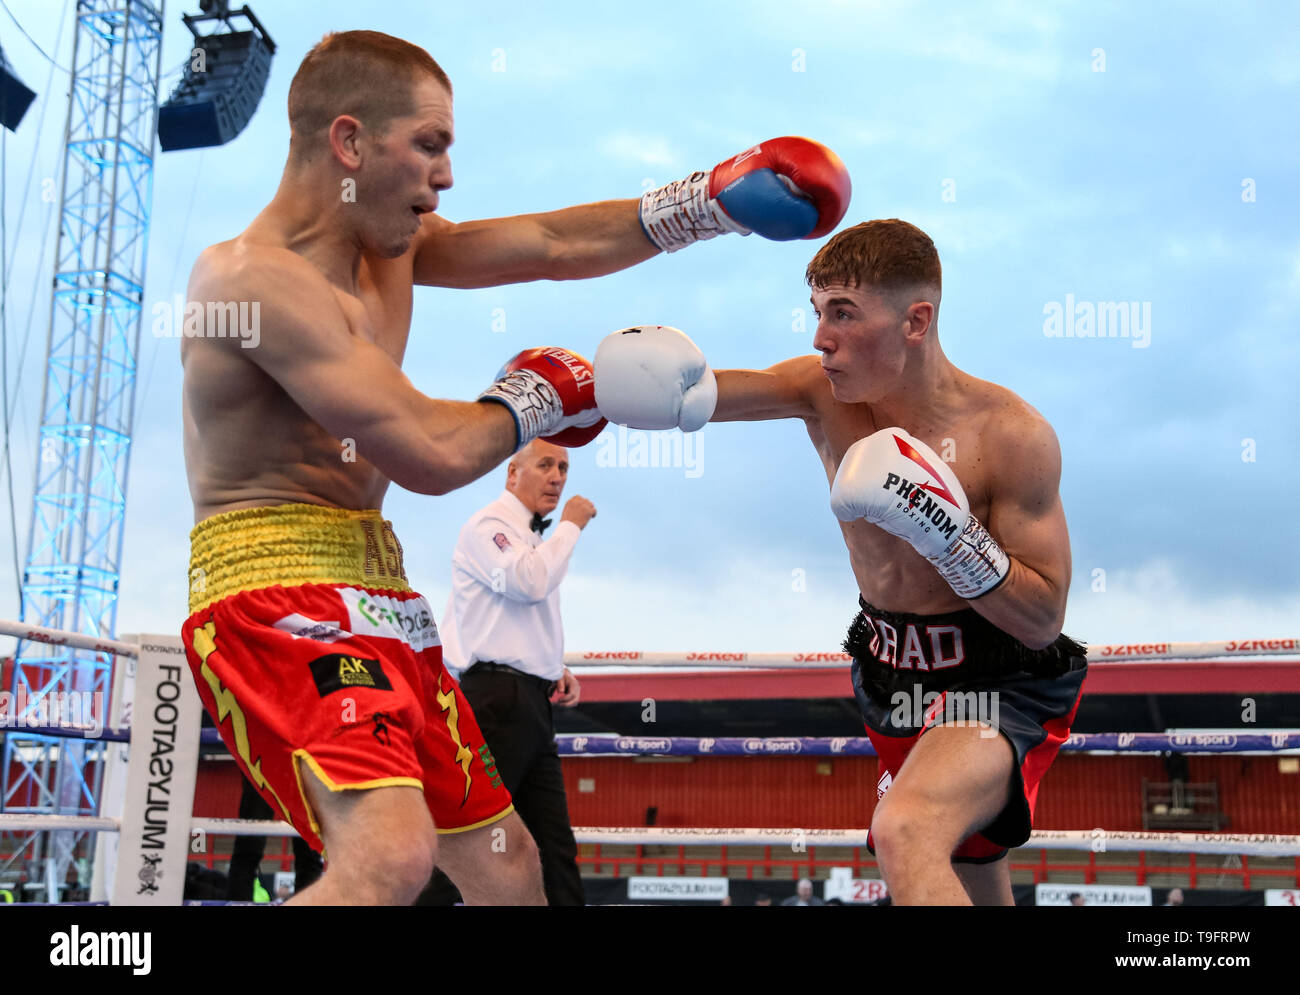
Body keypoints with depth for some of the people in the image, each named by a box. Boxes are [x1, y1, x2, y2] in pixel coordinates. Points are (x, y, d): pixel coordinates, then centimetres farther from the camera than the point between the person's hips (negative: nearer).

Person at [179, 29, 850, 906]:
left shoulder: (388, 246, 11)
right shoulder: (256, 275, -18)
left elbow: (553, 245, 16)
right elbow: (433, 455, -22)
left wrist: (714, 199, 12)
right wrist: (532, 402, -2)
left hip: (375, 602, 10)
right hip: (275, 600, -10)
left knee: (506, 861, 16)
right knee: (392, 853, -32)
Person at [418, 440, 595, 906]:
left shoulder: (533, 539, 23)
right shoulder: (489, 525, -6)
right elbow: (529, 582, -25)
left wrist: (558, 669, 14)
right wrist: (571, 524, -11)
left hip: (531, 705, 10)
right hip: (498, 700, -10)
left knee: (555, 846, 8)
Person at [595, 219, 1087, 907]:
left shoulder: (1013, 436, -20)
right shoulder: (822, 389, -7)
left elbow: (1043, 618, -18)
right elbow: (692, 393, -23)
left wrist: (947, 533, -31)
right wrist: (667, 382, -46)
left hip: (1000, 686, -5)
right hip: (893, 680, 6)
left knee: (905, 832, -33)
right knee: (972, 890, 22)